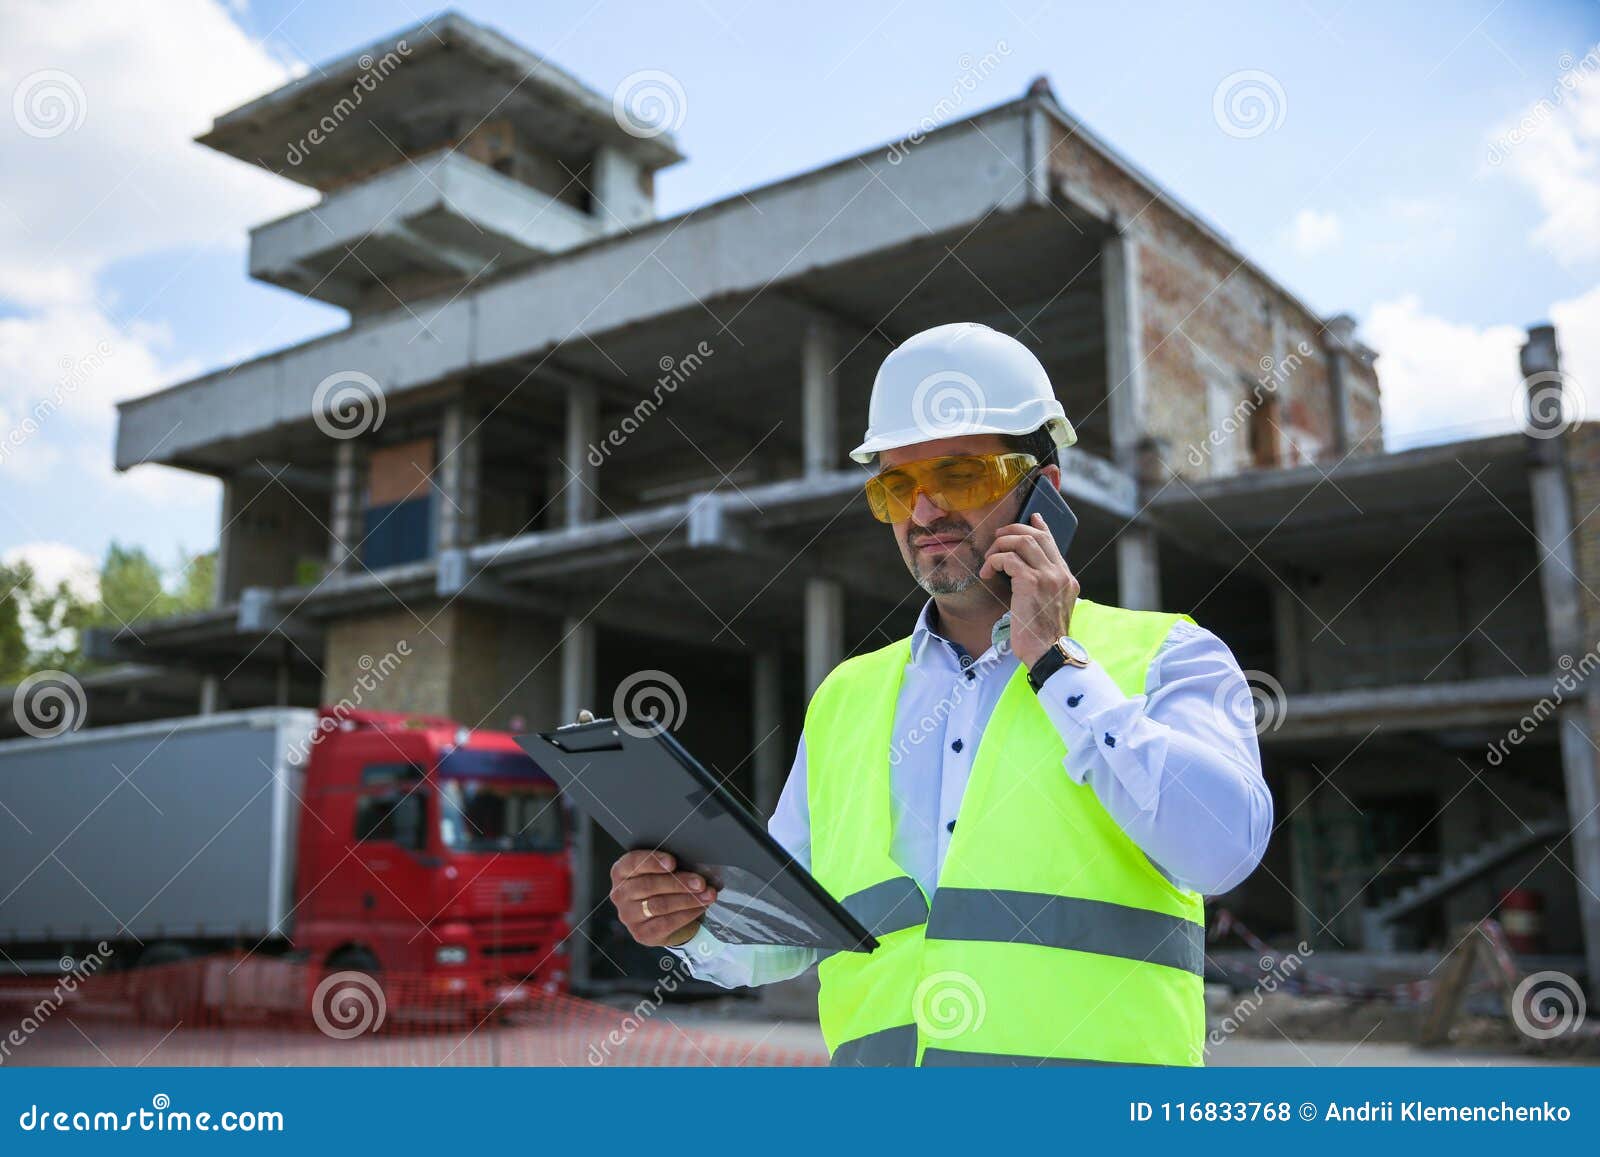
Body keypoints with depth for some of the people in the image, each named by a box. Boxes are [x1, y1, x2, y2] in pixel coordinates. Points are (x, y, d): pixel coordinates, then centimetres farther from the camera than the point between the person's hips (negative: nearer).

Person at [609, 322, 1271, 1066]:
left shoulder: (1164, 659, 4)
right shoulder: (845, 702, 15)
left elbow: (1223, 846, -14)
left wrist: (1054, 661, -8)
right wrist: (690, 918, -1)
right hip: (875, 1052, 2)